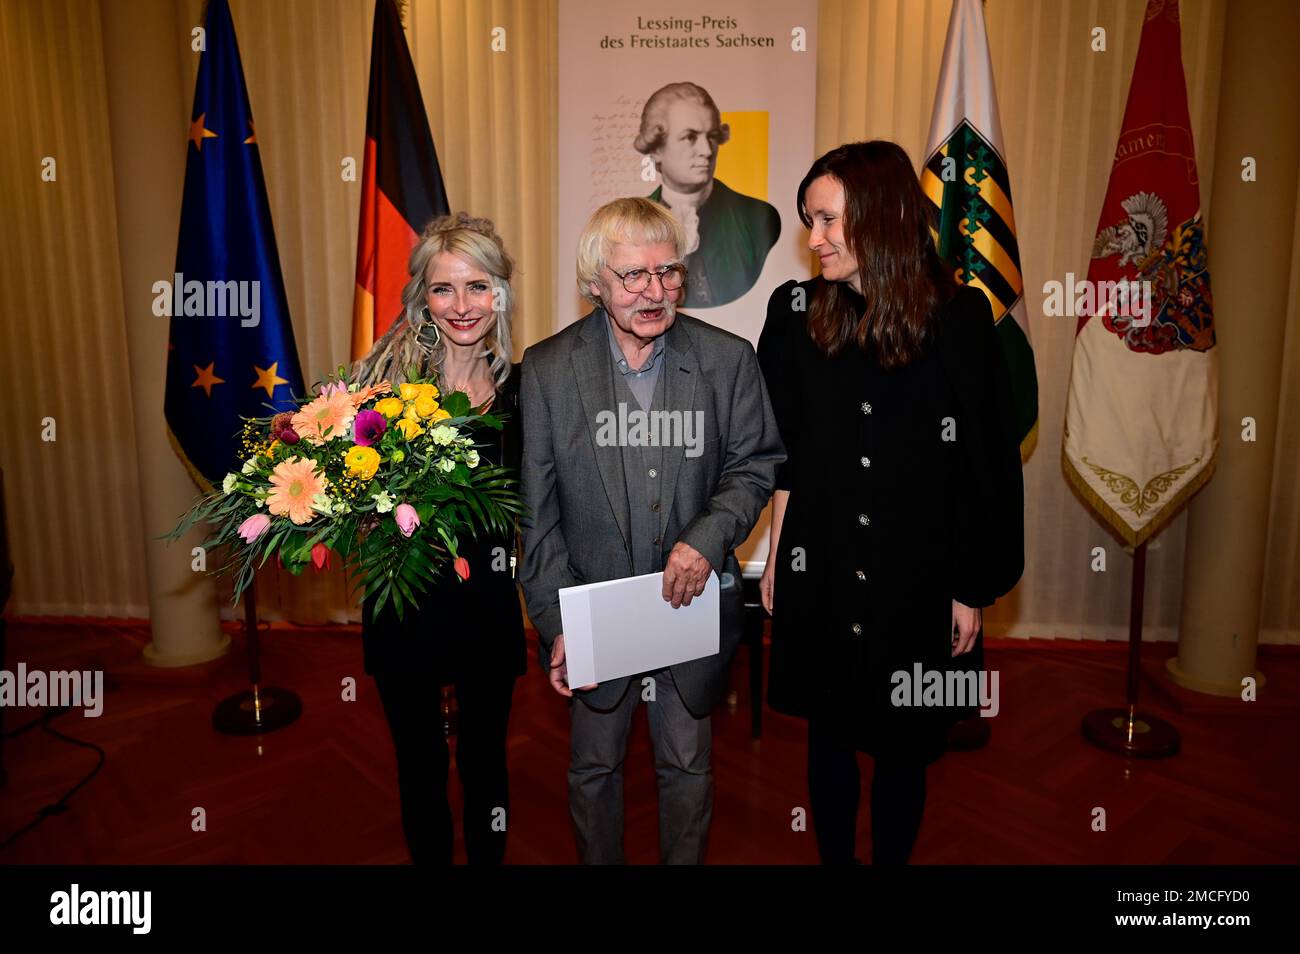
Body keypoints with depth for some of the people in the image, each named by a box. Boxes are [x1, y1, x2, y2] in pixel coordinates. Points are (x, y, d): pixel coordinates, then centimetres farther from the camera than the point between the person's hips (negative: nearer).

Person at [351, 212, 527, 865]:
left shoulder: (520, 387, -3)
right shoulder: (389, 372, -8)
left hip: (488, 604, 1)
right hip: (403, 601, -1)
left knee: (485, 760, 18)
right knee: (419, 762, 18)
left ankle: (487, 856, 42)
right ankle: (429, 856, 42)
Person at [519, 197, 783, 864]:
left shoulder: (728, 359, -7)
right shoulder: (547, 368, -8)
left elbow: (756, 464, 1)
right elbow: (536, 513, -6)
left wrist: (706, 539, -17)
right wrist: (556, 622, -10)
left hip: (693, 608, 1)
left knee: (688, 765, 19)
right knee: (594, 767, 20)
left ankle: (686, 860, 45)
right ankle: (598, 861, 46)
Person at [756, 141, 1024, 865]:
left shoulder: (961, 318, -9)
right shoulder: (798, 312, -2)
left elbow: (988, 465, -5)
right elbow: (784, 452, 4)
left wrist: (973, 589, -4)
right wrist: (776, 555, 5)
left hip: (919, 582, -1)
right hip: (821, 578, 2)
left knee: (903, 750, 14)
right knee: (829, 737, 17)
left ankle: (893, 857, 39)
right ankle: (833, 856, 40)